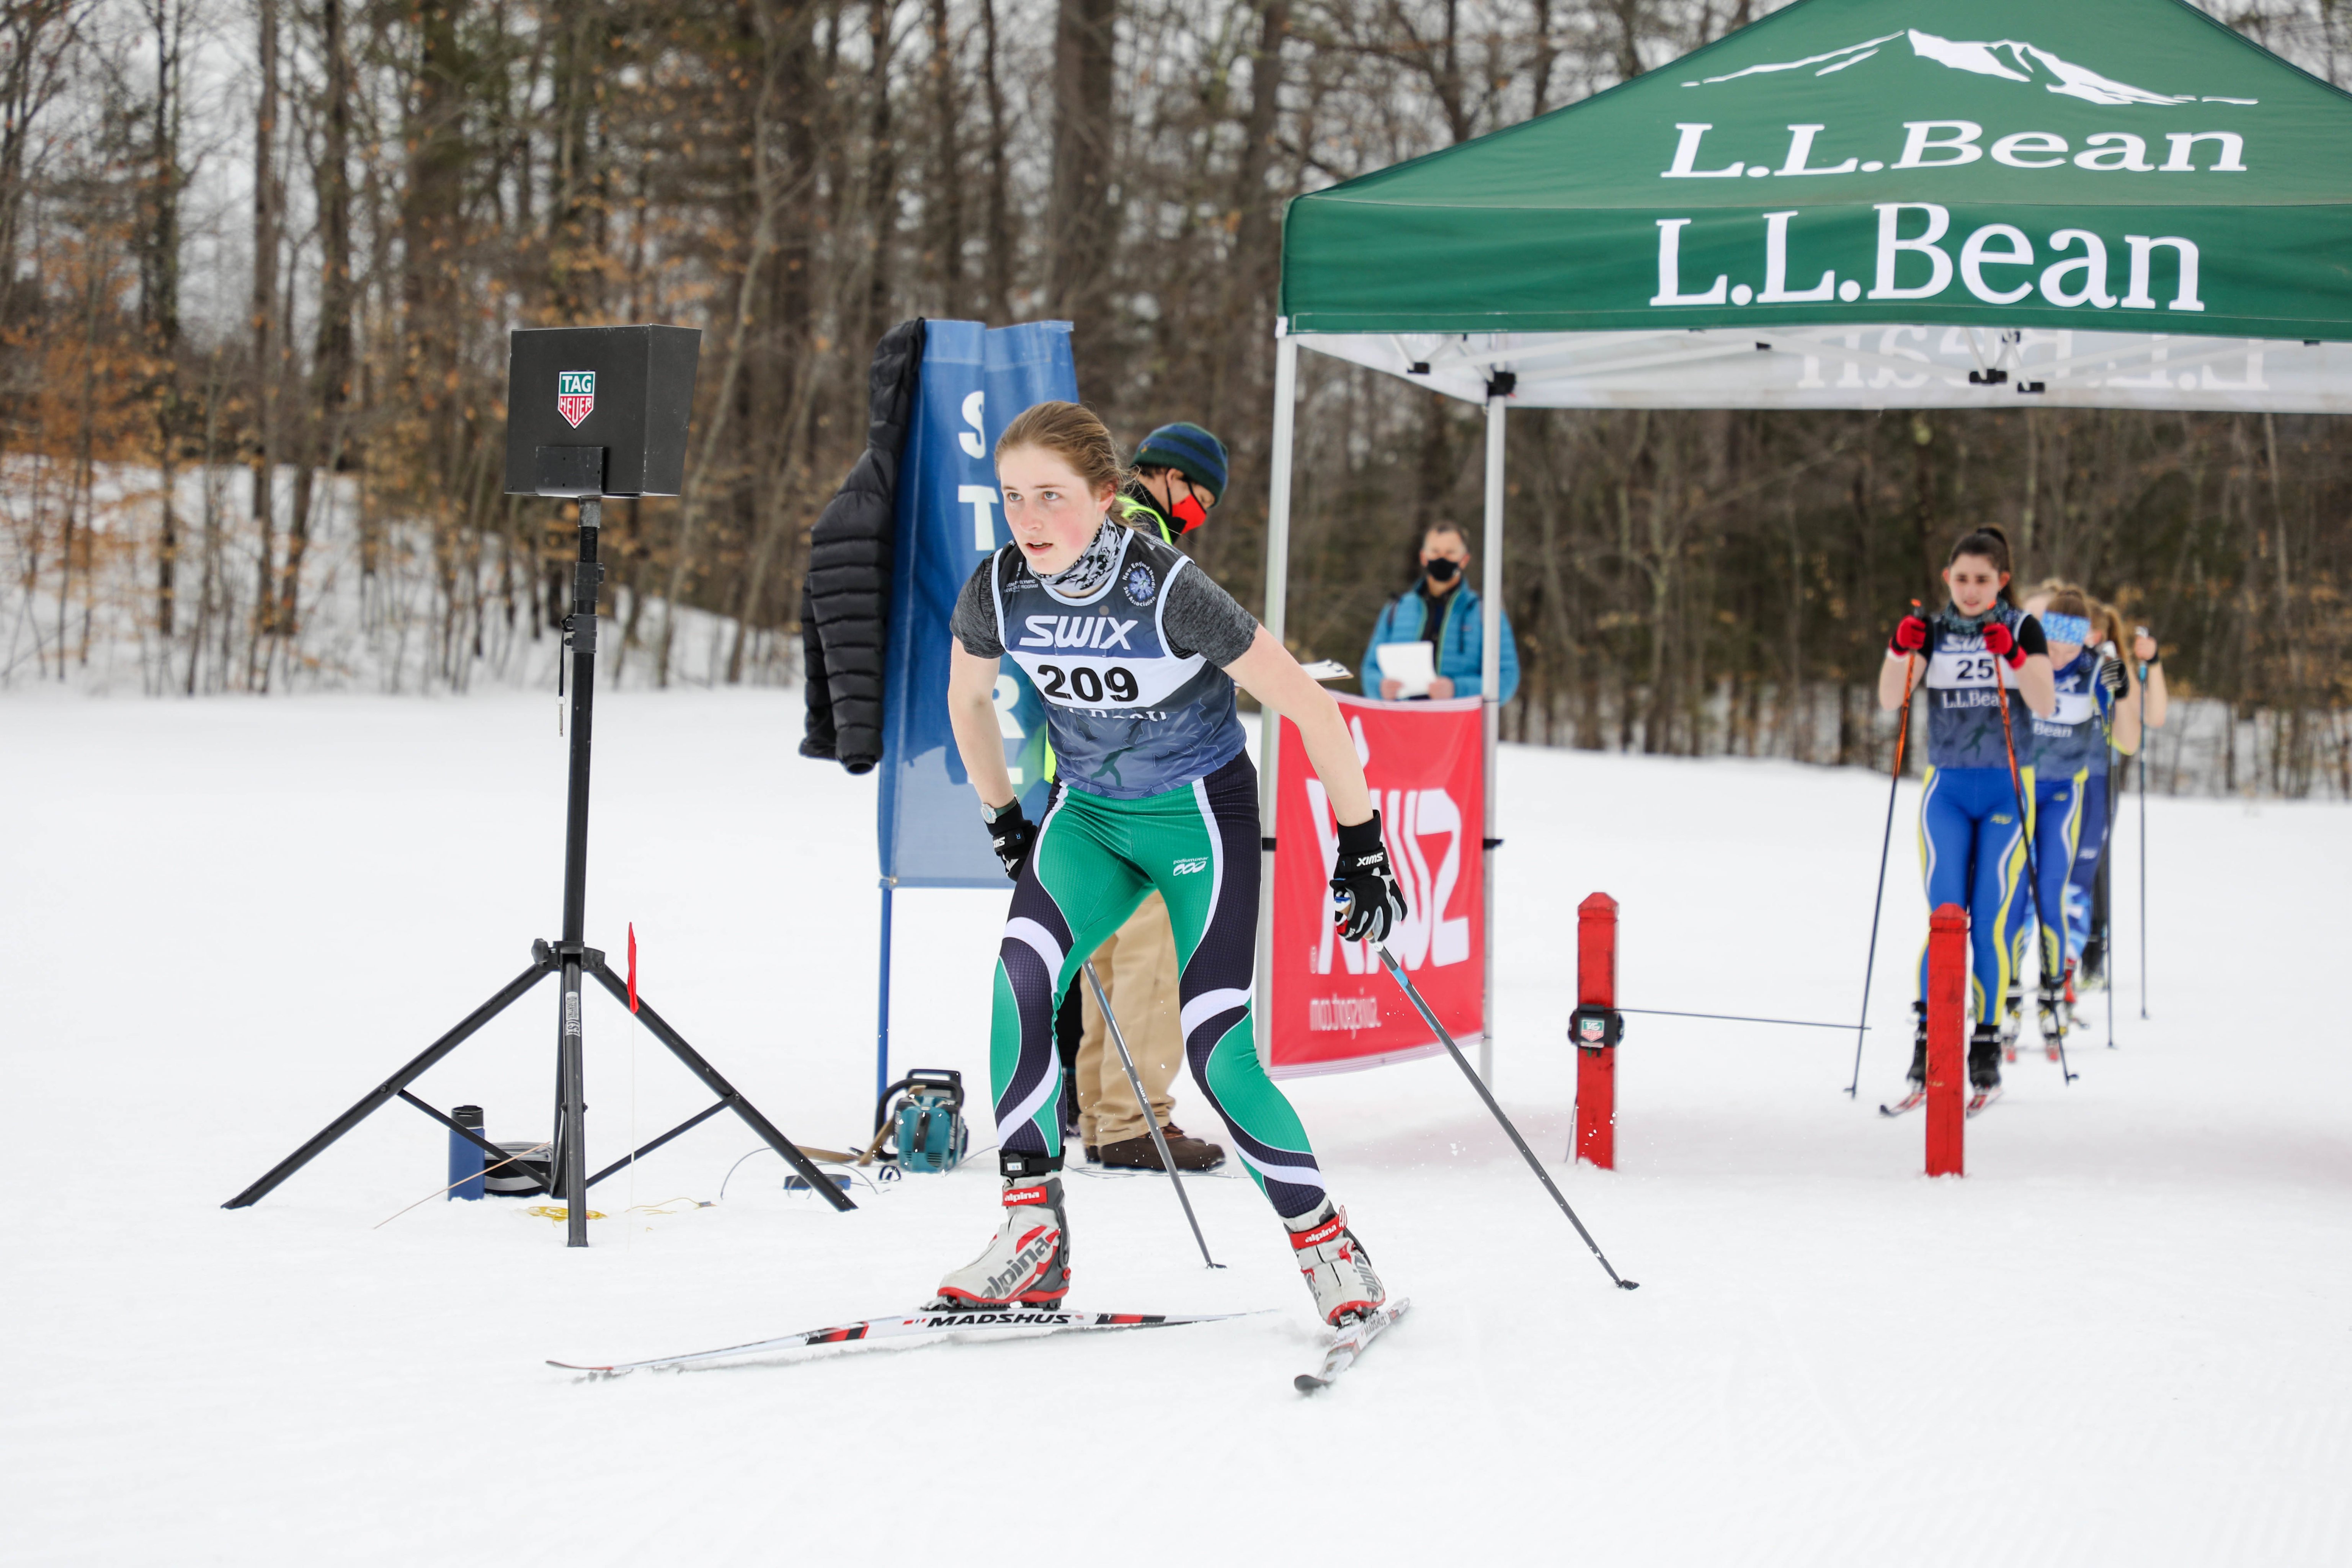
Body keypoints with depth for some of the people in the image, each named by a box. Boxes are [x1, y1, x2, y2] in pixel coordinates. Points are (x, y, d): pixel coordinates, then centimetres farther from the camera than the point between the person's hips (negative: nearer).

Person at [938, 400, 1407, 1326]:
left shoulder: (1169, 592, -28)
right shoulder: (997, 591, -14)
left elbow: (1309, 707, -19)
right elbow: (967, 700, 10)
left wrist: (1361, 846, -14)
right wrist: (1002, 819, 13)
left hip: (1202, 816, -4)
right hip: (1089, 814, 4)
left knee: (1215, 1049, -15)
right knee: (1022, 972, -23)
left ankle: (1326, 1245, 6)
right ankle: (1032, 1236, -17)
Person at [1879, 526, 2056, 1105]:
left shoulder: (2023, 628, 0)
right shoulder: (1933, 632, 4)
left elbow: (2045, 704, -13)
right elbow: (1890, 700, -8)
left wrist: (2013, 656, -28)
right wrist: (1900, 649, -26)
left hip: (2008, 790, -1)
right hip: (1947, 789, 1)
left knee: (1995, 919, -4)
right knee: (1946, 917, -11)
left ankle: (1987, 1043, 4)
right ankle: (1930, 1037, -10)